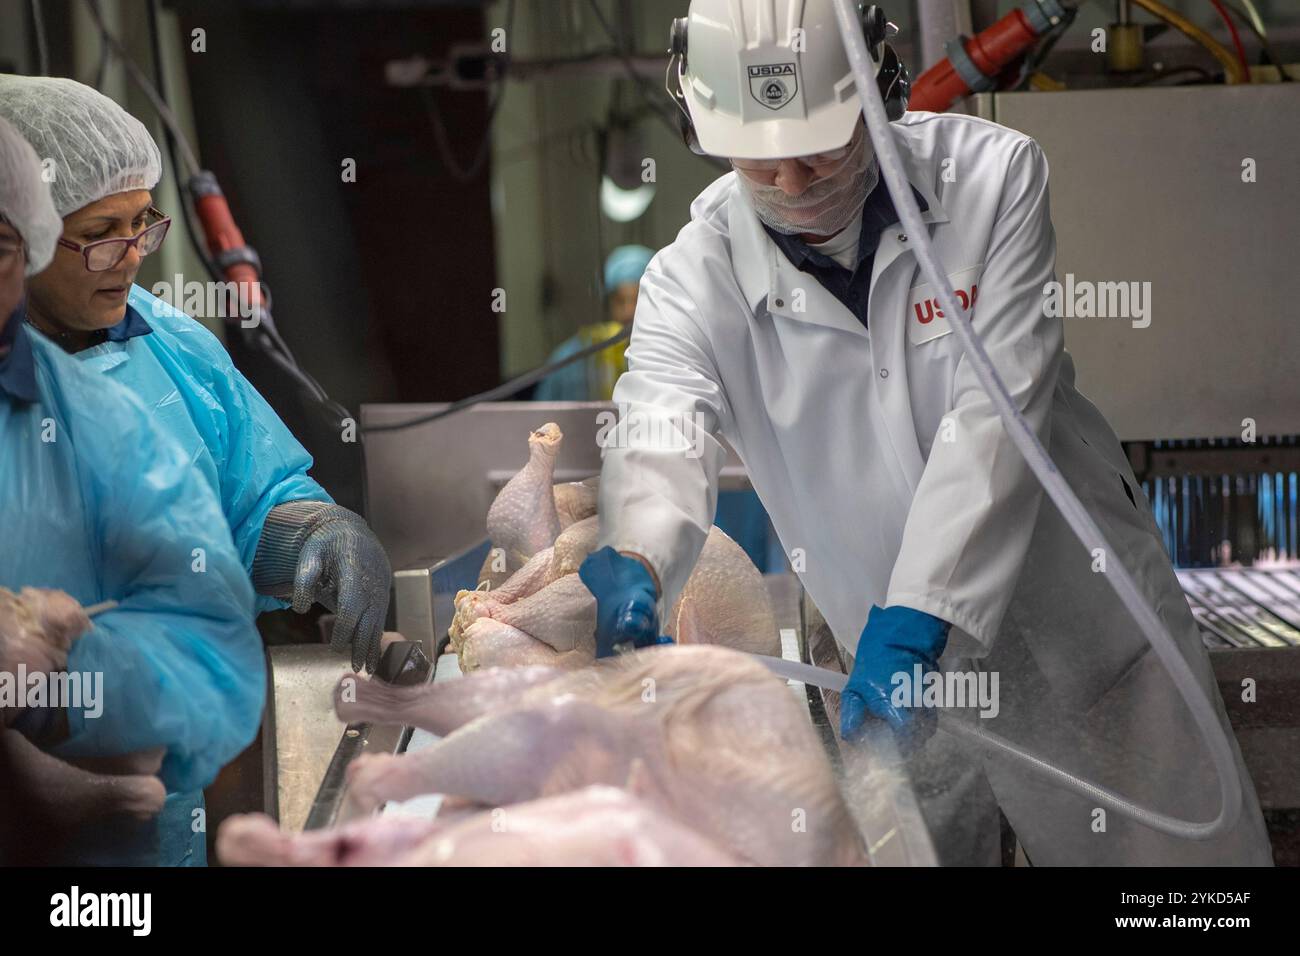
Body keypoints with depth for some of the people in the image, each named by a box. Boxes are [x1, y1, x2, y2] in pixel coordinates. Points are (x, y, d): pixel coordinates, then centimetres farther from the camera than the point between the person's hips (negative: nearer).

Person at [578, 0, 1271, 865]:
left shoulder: (993, 174, -15)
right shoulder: (695, 276, -10)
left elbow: (996, 413, -23)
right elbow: (664, 434, -28)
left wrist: (915, 616, -34)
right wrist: (635, 561, -52)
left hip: (1087, 629, -1)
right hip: (910, 669, 1)